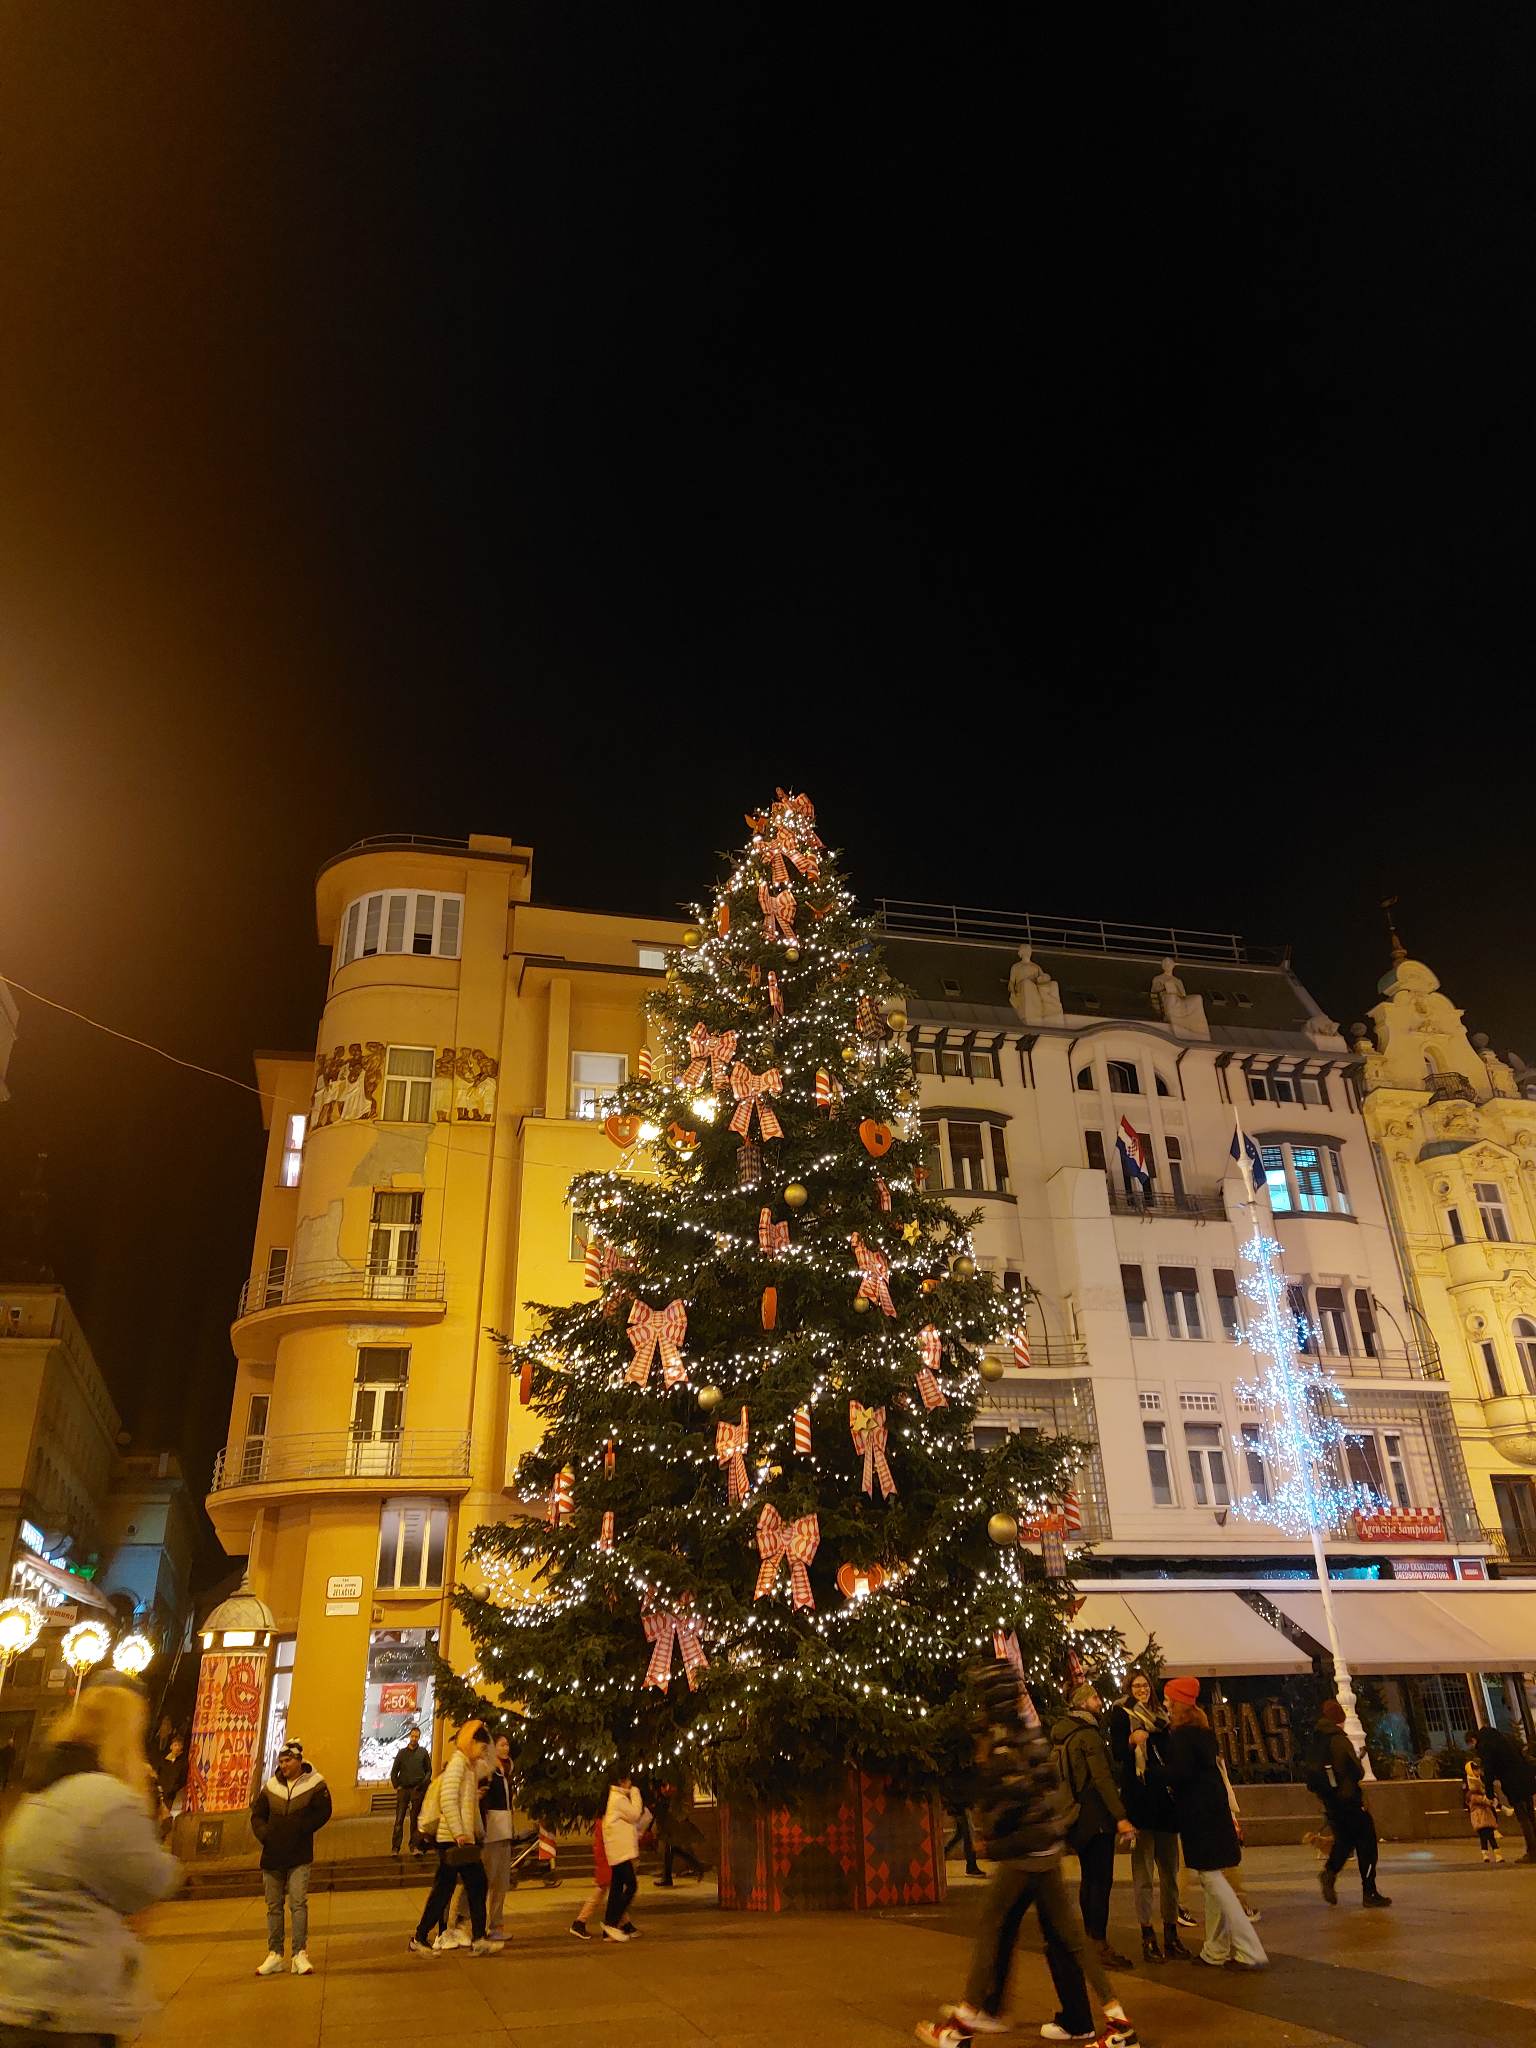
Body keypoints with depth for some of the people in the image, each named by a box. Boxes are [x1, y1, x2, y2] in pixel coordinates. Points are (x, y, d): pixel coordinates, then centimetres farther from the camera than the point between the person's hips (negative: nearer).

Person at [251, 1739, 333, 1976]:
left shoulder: (315, 1784, -5)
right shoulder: (271, 1786, 6)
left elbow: (323, 1813, -8)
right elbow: (257, 1814, 12)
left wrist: (300, 1830, -17)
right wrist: (264, 1834, -5)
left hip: (299, 1857, -4)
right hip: (272, 1856, 4)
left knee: (298, 1903, -9)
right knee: (273, 1906, 11)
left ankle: (300, 1954, -3)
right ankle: (274, 1955, 21)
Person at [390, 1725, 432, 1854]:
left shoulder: (423, 1752, 7)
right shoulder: (402, 1752, 10)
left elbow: (429, 1770, 9)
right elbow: (394, 1771, 12)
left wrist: (423, 1784, -5)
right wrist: (396, 1785, 0)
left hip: (417, 1789, -1)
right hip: (403, 1789, 1)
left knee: (415, 1819, 1)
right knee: (399, 1819, -5)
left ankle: (414, 1845, 8)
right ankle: (395, 1848, -4)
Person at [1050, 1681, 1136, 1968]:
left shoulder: (1064, 1734, 15)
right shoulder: (1088, 1735, -15)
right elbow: (1102, 1778, -24)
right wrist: (1120, 1817, -27)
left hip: (1079, 1817, 9)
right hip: (1096, 1815, -9)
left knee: (1089, 1878, 16)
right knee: (1101, 1881, -7)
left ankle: (1090, 1937, 23)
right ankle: (1101, 1946, -7)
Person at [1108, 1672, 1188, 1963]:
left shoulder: (1160, 1715, 16)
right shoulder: (1121, 1714, 0)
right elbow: (1116, 1753, -7)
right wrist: (1132, 1741, -25)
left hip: (1165, 1797, 6)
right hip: (1139, 1798, -5)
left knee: (1170, 1870, 9)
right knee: (1143, 1871, -4)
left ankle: (1171, 1933, 17)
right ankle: (1148, 1936, 1)